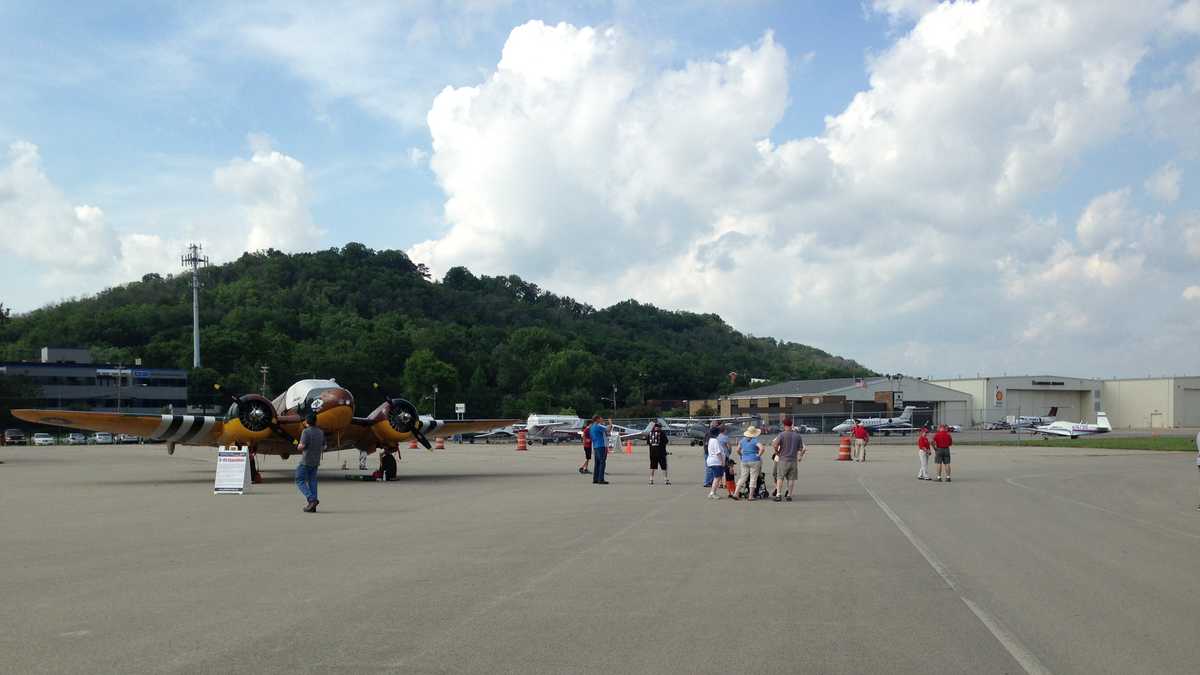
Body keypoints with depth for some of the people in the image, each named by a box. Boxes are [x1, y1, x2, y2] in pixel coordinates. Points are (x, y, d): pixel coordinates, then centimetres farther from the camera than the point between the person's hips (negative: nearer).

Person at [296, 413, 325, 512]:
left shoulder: (306, 431, -13)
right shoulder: (321, 432, 9)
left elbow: (302, 446, -20)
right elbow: (323, 448, 14)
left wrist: (299, 446, 1)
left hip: (306, 460, -7)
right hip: (316, 461, 7)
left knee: (300, 481, 1)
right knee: (312, 482, 9)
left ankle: (312, 499, -17)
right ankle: (312, 506, 5)